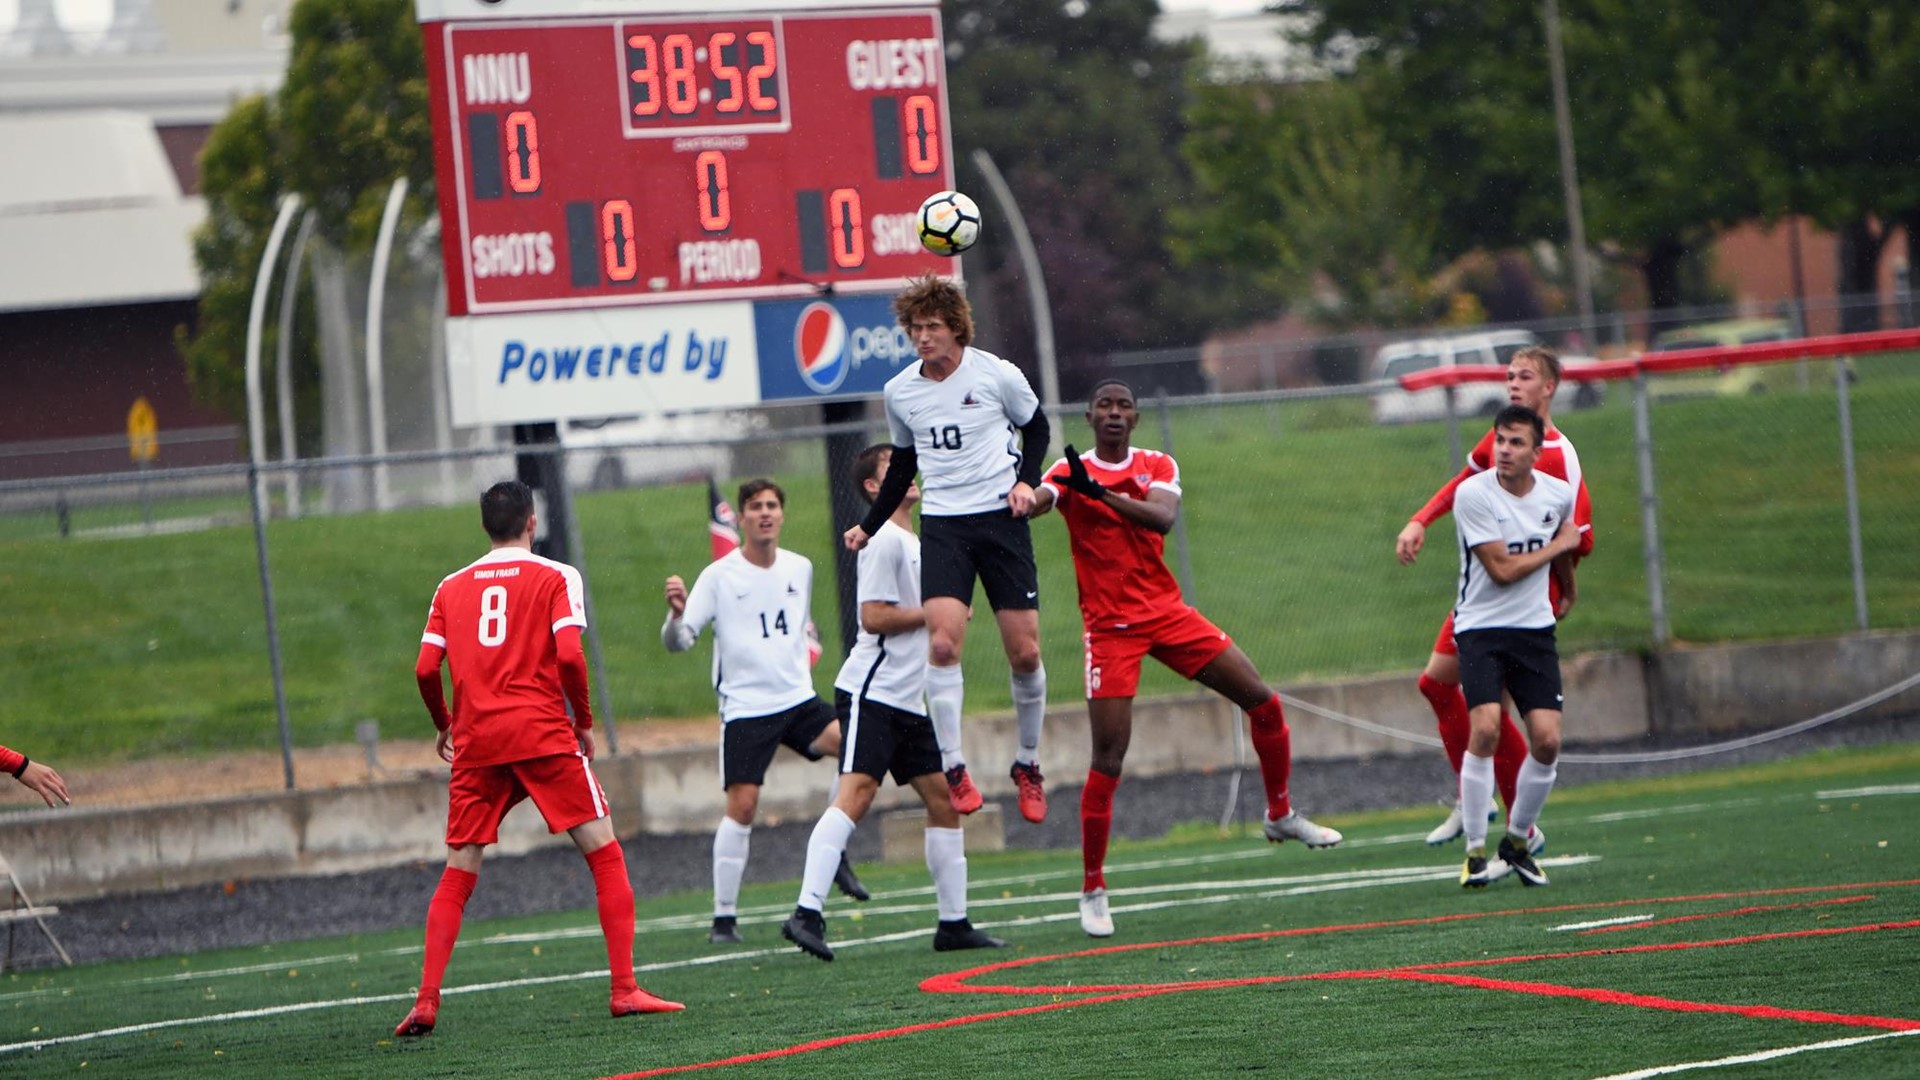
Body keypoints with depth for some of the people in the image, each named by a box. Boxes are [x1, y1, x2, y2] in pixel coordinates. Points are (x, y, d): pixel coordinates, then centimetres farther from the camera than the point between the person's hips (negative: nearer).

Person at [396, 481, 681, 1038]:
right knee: (604, 852, 4)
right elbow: (569, 656, -10)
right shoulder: (555, 577, 3)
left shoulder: (452, 587, 13)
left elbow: (425, 669, 6)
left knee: (458, 873, 10)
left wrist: (443, 724, 23)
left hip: (476, 742, 3)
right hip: (543, 733, -3)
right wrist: (584, 721, 4)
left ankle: (426, 1002, -1)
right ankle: (625, 989, -5)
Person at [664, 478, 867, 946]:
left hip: (798, 699, 4)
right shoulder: (719, 576, -6)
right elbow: (677, 642, -10)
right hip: (745, 709, -4)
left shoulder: (801, 568, 9)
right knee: (742, 805, -11)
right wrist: (677, 612, -28)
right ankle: (724, 916, -2)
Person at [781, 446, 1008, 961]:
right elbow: (874, 616, -17)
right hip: (872, 693, -10)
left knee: (943, 798, 9)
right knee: (856, 793, -20)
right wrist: (937, 612, -10)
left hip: (910, 701, 10)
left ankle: (954, 922, 14)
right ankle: (807, 913, -27)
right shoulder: (885, 541, -10)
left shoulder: (913, 541, 21)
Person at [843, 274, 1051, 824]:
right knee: (942, 641, -18)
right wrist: (869, 527, 18)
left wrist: (1027, 480, -5)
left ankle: (1028, 765, 19)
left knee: (1025, 652, -1)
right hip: (941, 525, 1)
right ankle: (953, 772, -15)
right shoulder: (899, 392, 3)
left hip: (1000, 516, -1)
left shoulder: (997, 374, -5)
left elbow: (1036, 425, 11)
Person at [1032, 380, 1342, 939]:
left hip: (1168, 613, 4)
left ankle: (1281, 815, 26)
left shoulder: (1158, 467, 4)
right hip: (1110, 629, -4)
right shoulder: (1071, 473, -3)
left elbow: (1163, 517, -17)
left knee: (1264, 703, 3)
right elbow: (1035, 501, -24)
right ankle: (1092, 890, -1)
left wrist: (1101, 492, -33)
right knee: (1108, 759, -11)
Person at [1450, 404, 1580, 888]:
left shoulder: (1558, 495, 2)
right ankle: (1476, 851, -11)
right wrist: (1559, 544, -5)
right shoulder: (1473, 494, -13)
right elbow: (1502, 569, -15)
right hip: (1481, 627, -4)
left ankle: (1518, 839, 14)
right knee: (1485, 728, -22)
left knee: (1547, 739, -8)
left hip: (1535, 629, 4)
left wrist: (1566, 592, 40)